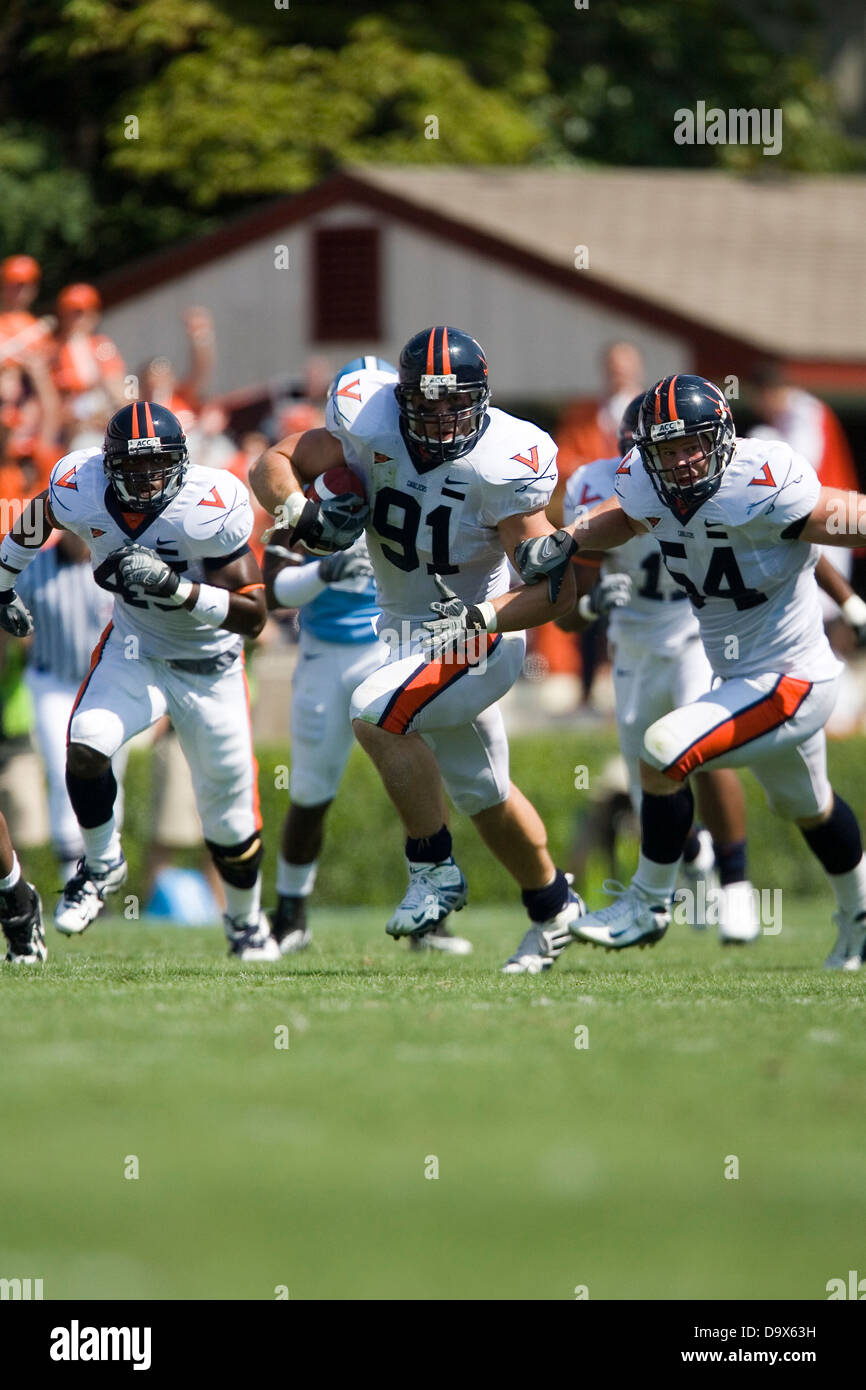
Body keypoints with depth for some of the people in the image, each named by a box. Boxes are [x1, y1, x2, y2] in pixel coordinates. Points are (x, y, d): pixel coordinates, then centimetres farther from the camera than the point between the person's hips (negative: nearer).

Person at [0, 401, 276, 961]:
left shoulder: (208, 510, -29)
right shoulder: (81, 491, -20)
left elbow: (253, 617, -28)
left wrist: (172, 586, -41)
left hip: (211, 668, -2)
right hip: (134, 652, 2)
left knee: (231, 819, 6)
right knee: (87, 745, -26)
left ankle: (246, 921, 36)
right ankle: (102, 864, 1)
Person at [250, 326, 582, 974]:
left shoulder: (500, 465, -25)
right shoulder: (371, 429, -14)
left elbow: (559, 586, -25)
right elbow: (274, 464, -7)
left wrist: (481, 618, -38)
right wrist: (303, 513, -28)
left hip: (477, 638, -7)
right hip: (408, 632, 7)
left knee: (375, 714, -28)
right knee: (483, 795, 21)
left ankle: (436, 871, -13)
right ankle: (555, 909, 42)